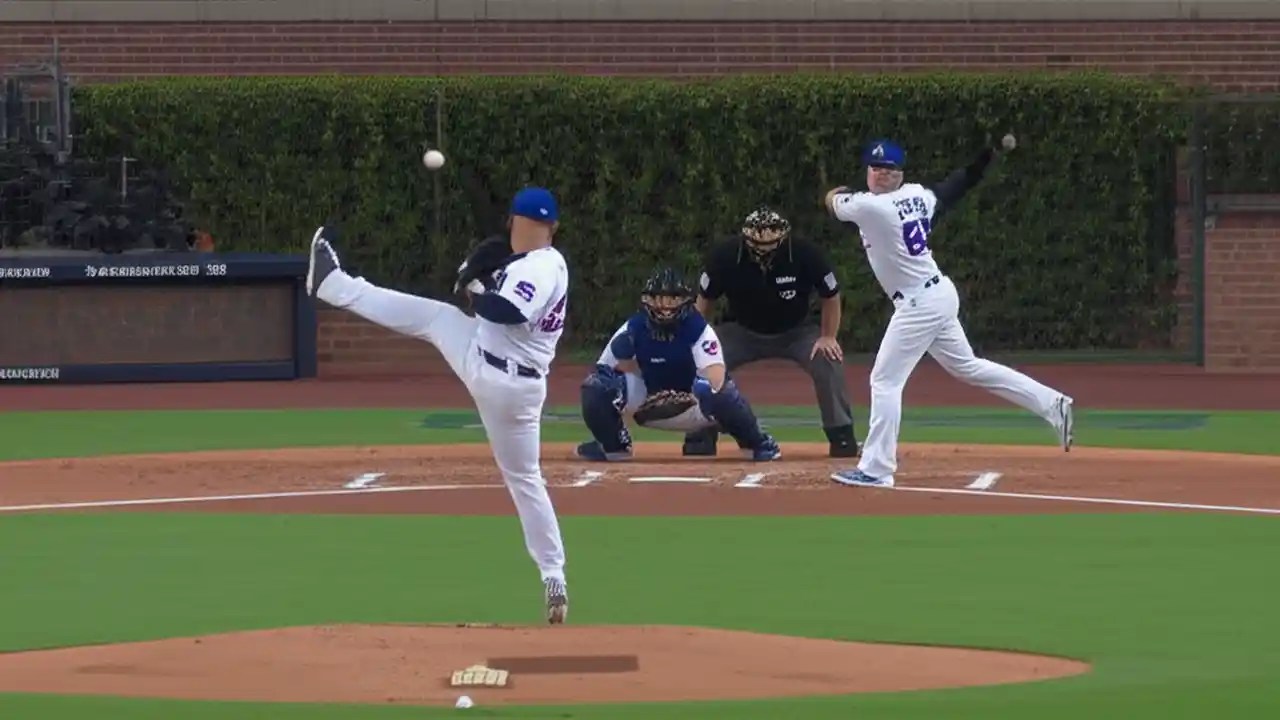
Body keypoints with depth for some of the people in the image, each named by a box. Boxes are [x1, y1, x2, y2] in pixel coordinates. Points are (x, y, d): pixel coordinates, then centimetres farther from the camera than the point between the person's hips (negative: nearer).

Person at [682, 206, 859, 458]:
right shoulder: (724, 256, -25)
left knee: (828, 359, -26)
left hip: (795, 331, -1)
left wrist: (827, 337, -20)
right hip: (743, 331, 1)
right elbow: (705, 300, -8)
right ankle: (700, 437, -4)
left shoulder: (807, 255, -28)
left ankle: (842, 437, -13)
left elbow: (831, 297, -11)